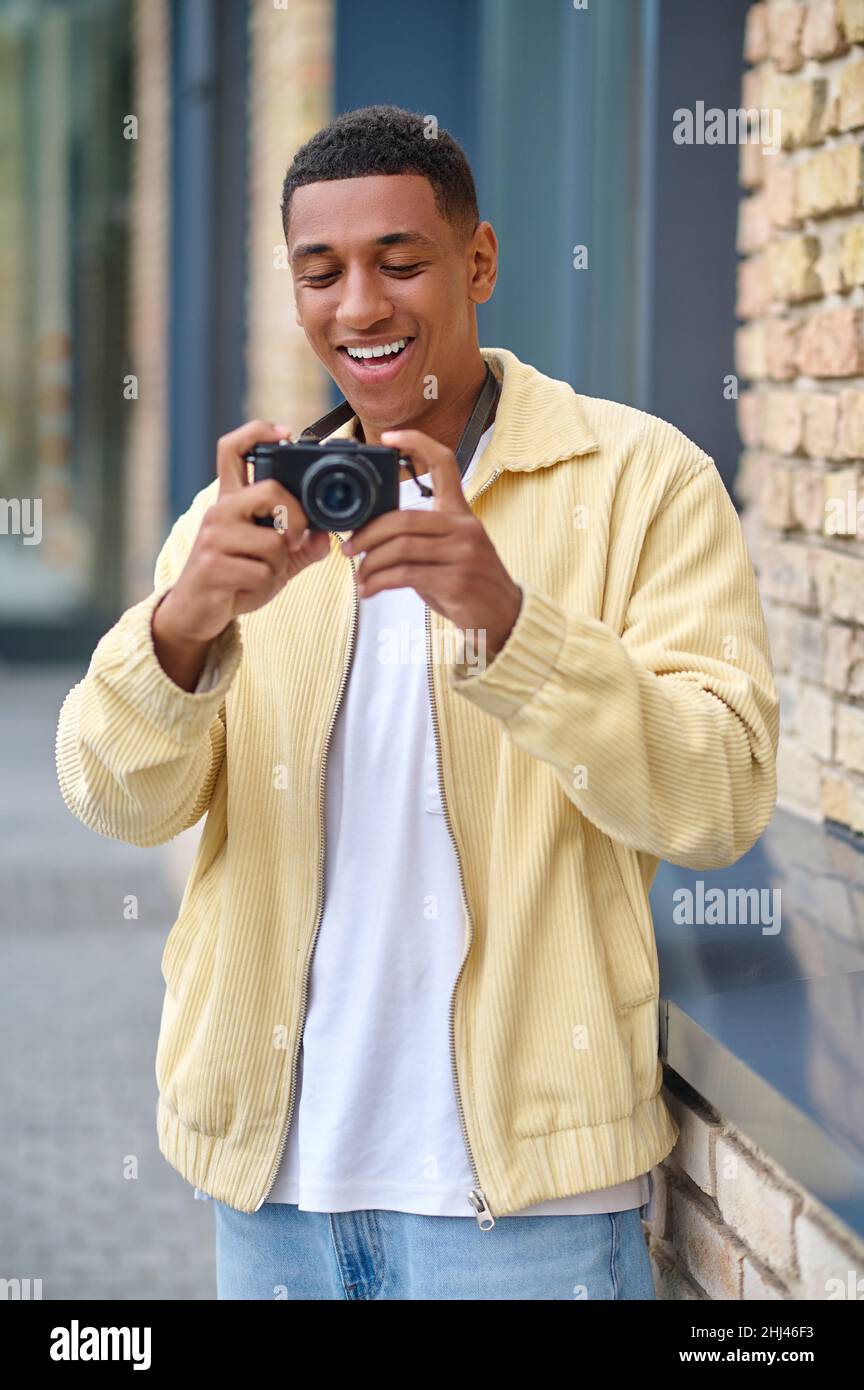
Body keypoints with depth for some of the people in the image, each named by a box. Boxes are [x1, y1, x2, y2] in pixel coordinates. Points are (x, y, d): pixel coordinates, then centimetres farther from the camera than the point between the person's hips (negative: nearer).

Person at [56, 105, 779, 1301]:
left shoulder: (641, 480, -4)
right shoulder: (254, 503, 7)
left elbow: (723, 800, -15)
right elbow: (118, 799, -3)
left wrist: (504, 618, -29)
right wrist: (185, 625, -24)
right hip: (273, 1165, 4)